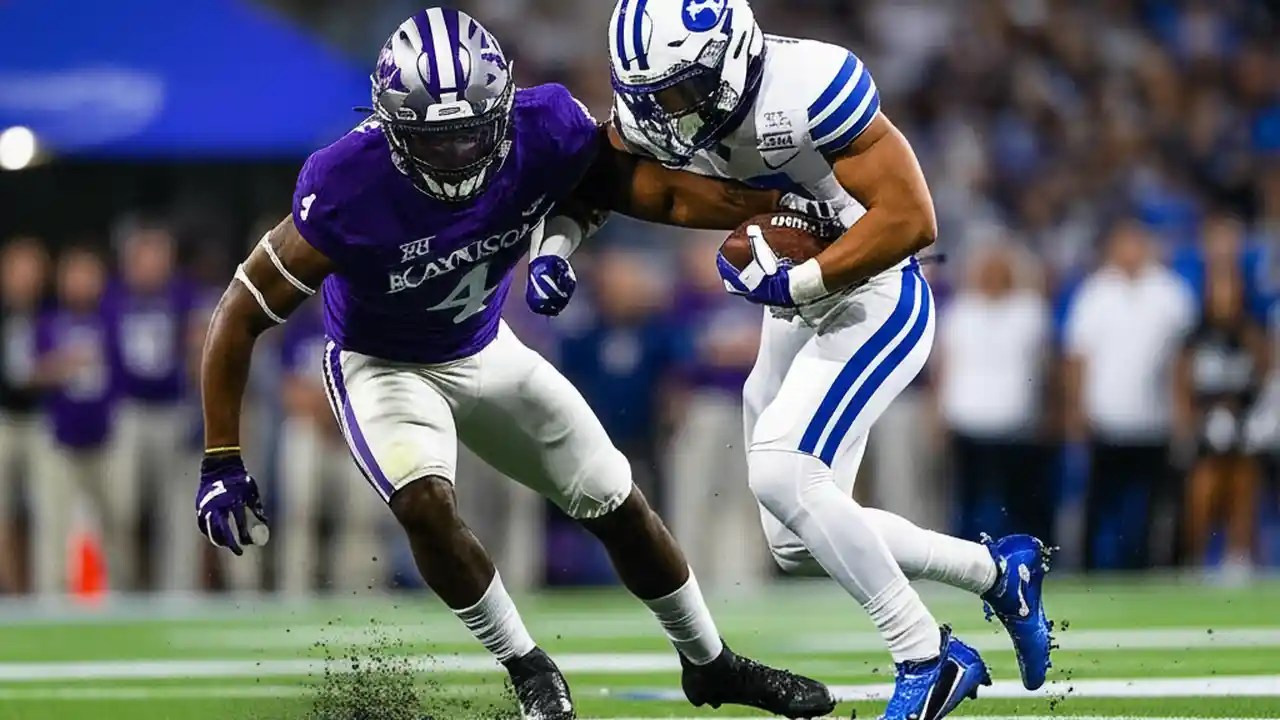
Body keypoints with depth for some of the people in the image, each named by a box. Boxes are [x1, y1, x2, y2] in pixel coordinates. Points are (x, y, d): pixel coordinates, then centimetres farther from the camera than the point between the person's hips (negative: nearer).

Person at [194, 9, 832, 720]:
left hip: (486, 353, 4)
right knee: (425, 503, -29)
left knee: (617, 504, 8)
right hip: (380, 365, -4)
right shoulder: (347, 193, -36)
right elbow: (242, 314, -26)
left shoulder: (543, 136, -28)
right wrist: (222, 462, -25)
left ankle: (709, 662, 33)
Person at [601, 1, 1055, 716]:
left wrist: (792, 282, -28)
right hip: (798, 311, 8)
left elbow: (912, 220, -26)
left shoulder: (808, 85, -28)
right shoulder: (654, 107, -7)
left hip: (875, 301, -8)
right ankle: (999, 570, 22)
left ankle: (929, 661, -15)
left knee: (782, 472, -25)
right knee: (799, 543, 7)